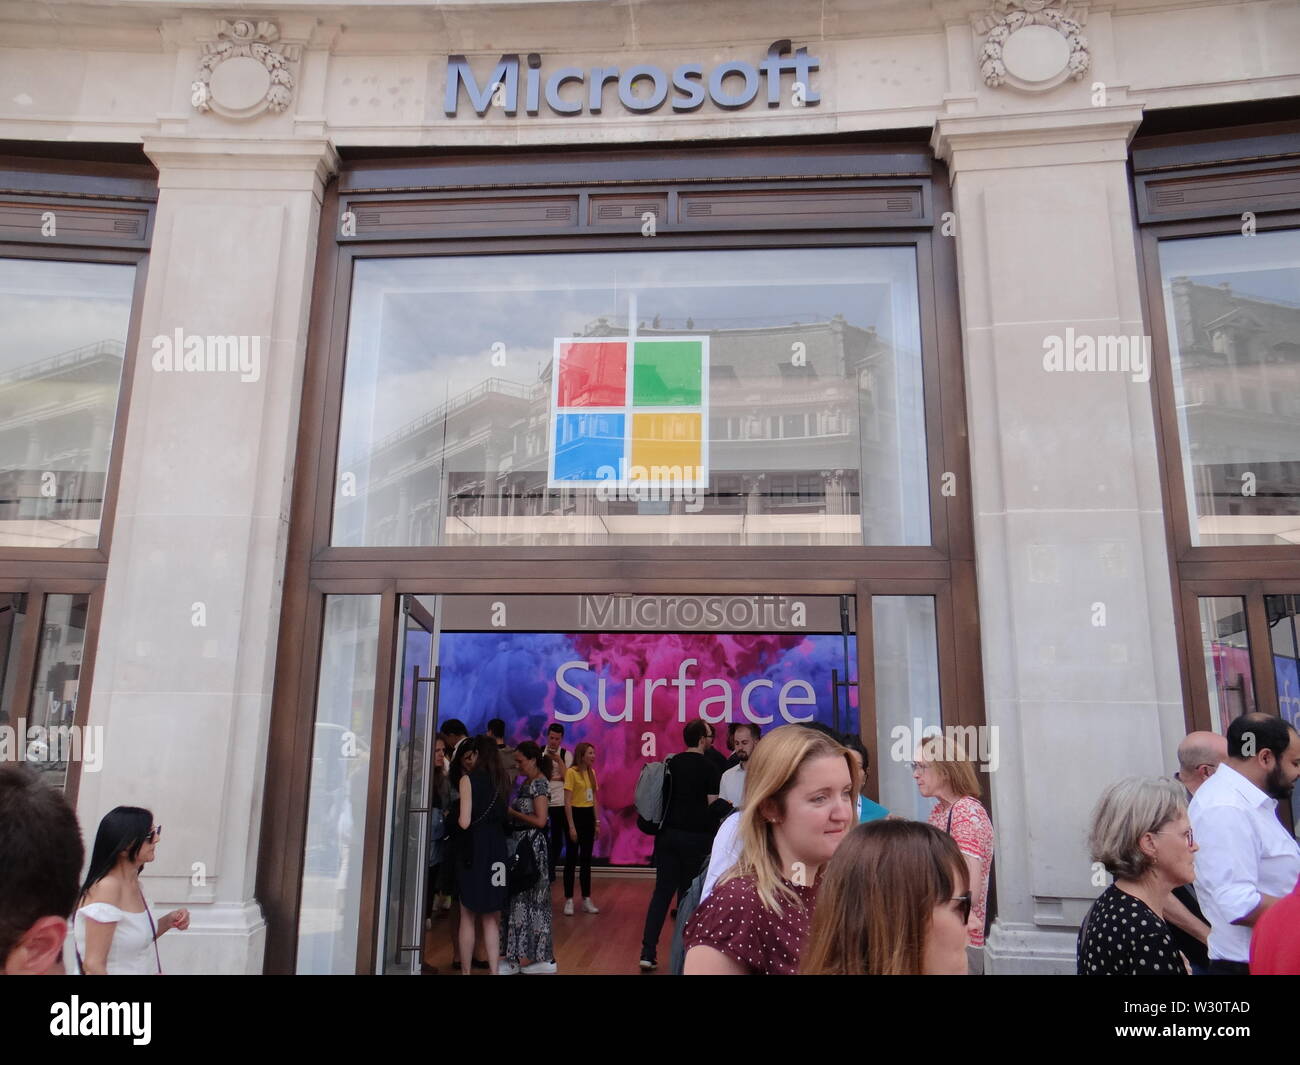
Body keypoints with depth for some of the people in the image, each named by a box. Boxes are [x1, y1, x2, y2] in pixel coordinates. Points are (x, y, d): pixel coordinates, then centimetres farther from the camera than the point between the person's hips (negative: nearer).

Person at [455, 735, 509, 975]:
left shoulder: (468, 779, -10)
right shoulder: (502, 780, 4)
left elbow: (465, 822, -14)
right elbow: (503, 815, 5)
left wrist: (455, 815, 5)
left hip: (473, 849, -4)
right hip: (496, 848, 4)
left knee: (468, 916, 8)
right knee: (491, 917, 13)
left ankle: (465, 970, 14)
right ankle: (493, 970, 12)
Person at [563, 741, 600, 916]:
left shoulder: (592, 772, 10)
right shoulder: (572, 772, -12)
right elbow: (567, 802, -14)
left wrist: (597, 822, 12)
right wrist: (571, 826, -17)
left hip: (588, 816, 7)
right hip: (576, 815, -7)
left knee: (586, 859, 11)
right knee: (571, 859, 1)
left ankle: (586, 899, 18)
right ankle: (569, 900, 8)